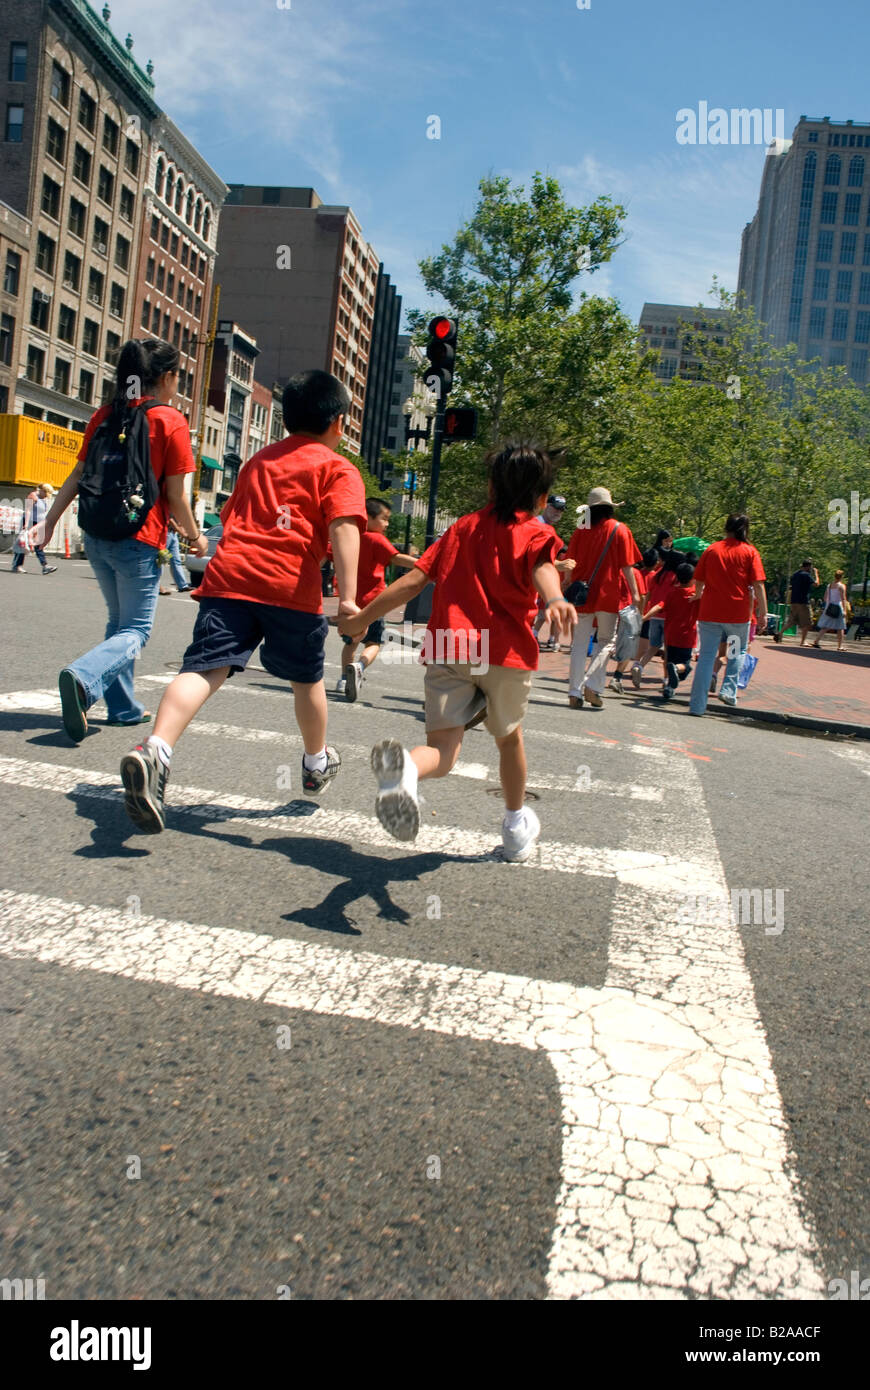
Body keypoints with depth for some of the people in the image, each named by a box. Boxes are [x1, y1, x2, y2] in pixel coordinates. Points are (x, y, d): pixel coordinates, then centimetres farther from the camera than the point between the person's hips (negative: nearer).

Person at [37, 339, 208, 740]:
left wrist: (52, 517, 13)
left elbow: (78, 474, 7)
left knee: (119, 620, 20)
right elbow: (175, 496, -9)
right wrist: (195, 536, 5)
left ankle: (123, 706, 24)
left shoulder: (104, 416, 7)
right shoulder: (171, 422, -9)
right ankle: (83, 678, -26)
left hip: (98, 537, 6)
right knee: (135, 630, 1)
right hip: (140, 541, -6)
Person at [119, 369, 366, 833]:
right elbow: (344, 526, -7)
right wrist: (347, 596, -15)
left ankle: (155, 748, -36)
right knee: (307, 676, 18)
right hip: (292, 585, -3)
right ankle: (317, 763, 38)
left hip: (228, 575, 3)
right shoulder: (338, 468, 10)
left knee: (206, 667, -11)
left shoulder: (258, 460, 27)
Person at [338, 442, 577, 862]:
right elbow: (542, 568, -17)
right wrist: (556, 601, -39)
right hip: (507, 651, -2)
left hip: (446, 649, 2)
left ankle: (404, 766, -42)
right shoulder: (535, 534, 8)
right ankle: (516, 827, 41)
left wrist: (362, 618, 17)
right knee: (509, 738, 23)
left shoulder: (462, 528, 19)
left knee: (442, 751, -5)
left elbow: (415, 579, 11)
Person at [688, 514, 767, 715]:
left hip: (710, 612, 1)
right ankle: (729, 690, 9)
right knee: (738, 652, 22)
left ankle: (697, 704, -1)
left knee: (706, 655, 4)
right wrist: (763, 613, -4)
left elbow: (698, 581, 10)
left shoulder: (712, 549, 5)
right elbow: (758, 585, -7)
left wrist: (699, 598, 28)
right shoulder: (750, 552, -1)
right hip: (738, 613, -1)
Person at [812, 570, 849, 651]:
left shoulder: (829, 585, 11)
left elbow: (825, 598, 14)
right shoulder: (841, 586, -7)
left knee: (825, 627, 8)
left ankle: (816, 641, -7)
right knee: (840, 628, 4)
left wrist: (824, 608, 22)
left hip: (829, 608, 6)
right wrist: (844, 610, -15)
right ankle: (839, 646, 7)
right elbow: (843, 599, -13)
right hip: (838, 608, -6)